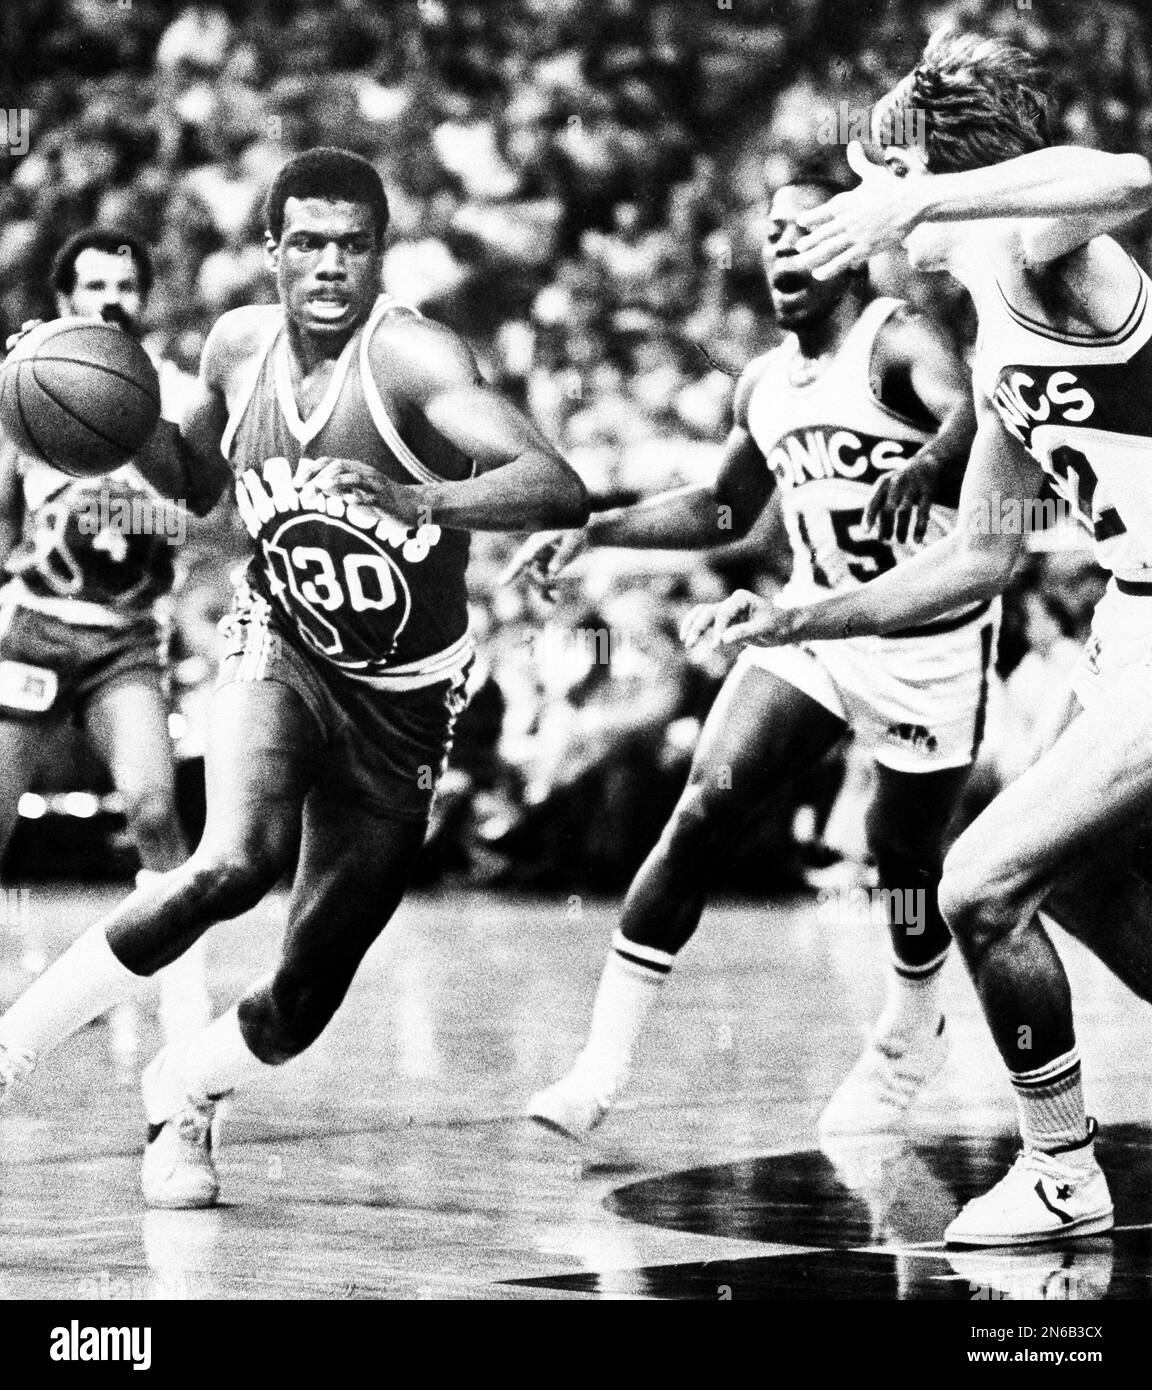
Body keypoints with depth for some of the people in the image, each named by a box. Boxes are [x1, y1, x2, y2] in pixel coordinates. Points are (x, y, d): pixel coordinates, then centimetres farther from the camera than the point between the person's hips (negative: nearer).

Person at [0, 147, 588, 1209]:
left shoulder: (414, 359, -21)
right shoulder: (238, 346, -3)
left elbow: (563, 490, -34)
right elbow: (197, 483, 18)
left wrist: (425, 504, -51)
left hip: (403, 706, -1)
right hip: (280, 654, 1)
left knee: (306, 999, -1)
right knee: (236, 865, -30)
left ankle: (181, 1095, 31)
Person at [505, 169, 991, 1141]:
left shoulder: (900, 342, -15)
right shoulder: (764, 385, 8)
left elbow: (974, 415, -37)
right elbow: (727, 511, 24)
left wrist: (927, 467, -59)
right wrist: (594, 531, 14)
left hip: (929, 641, -6)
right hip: (814, 625, 6)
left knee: (906, 853, 5)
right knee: (702, 814, -10)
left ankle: (911, 1040, 38)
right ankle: (602, 1069, -9)